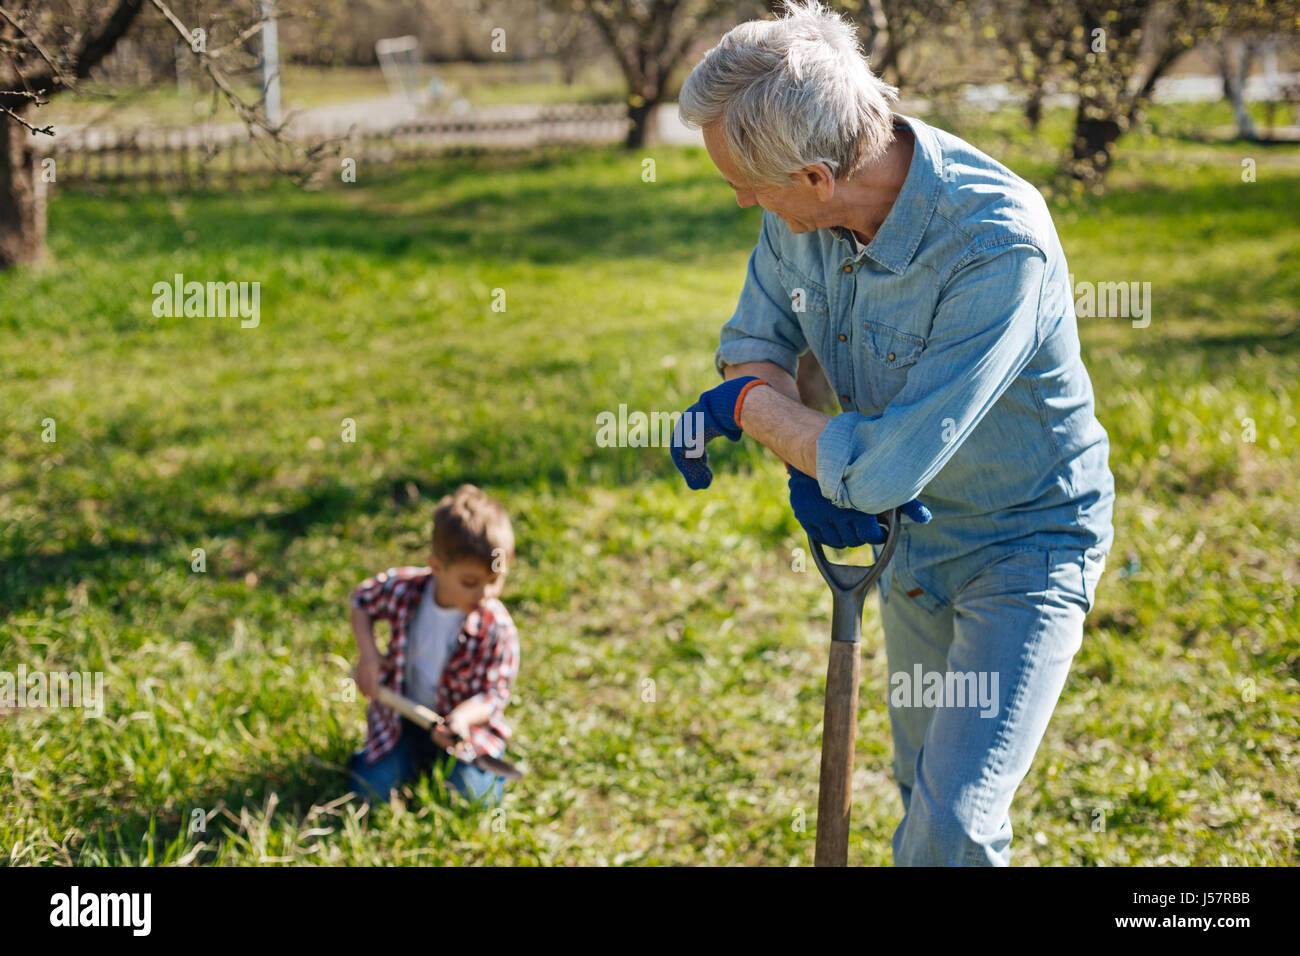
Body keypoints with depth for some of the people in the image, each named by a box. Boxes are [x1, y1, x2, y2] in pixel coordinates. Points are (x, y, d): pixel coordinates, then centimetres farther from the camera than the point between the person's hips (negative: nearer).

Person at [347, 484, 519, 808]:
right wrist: (367, 653, -11)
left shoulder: (497, 629, -25)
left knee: (477, 795, -17)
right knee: (371, 787, -9)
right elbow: (361, 600, 3)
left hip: (465, 722, -2)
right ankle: (419, 755, 21)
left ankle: (450, 753, 15)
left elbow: (493, 694, -19)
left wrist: (462, 717, -40)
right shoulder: (403, 589, -18)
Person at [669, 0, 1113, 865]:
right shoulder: (800, 216, -15)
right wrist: (807, 458, -18)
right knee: (924, 786, 22)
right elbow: (755, 340, 2)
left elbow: (884, 469, -36)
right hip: (911, 533, 7)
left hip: (1027, 542, -7)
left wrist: (749, 408, -20)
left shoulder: (1000, 247, -37)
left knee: (954, 826, -17)